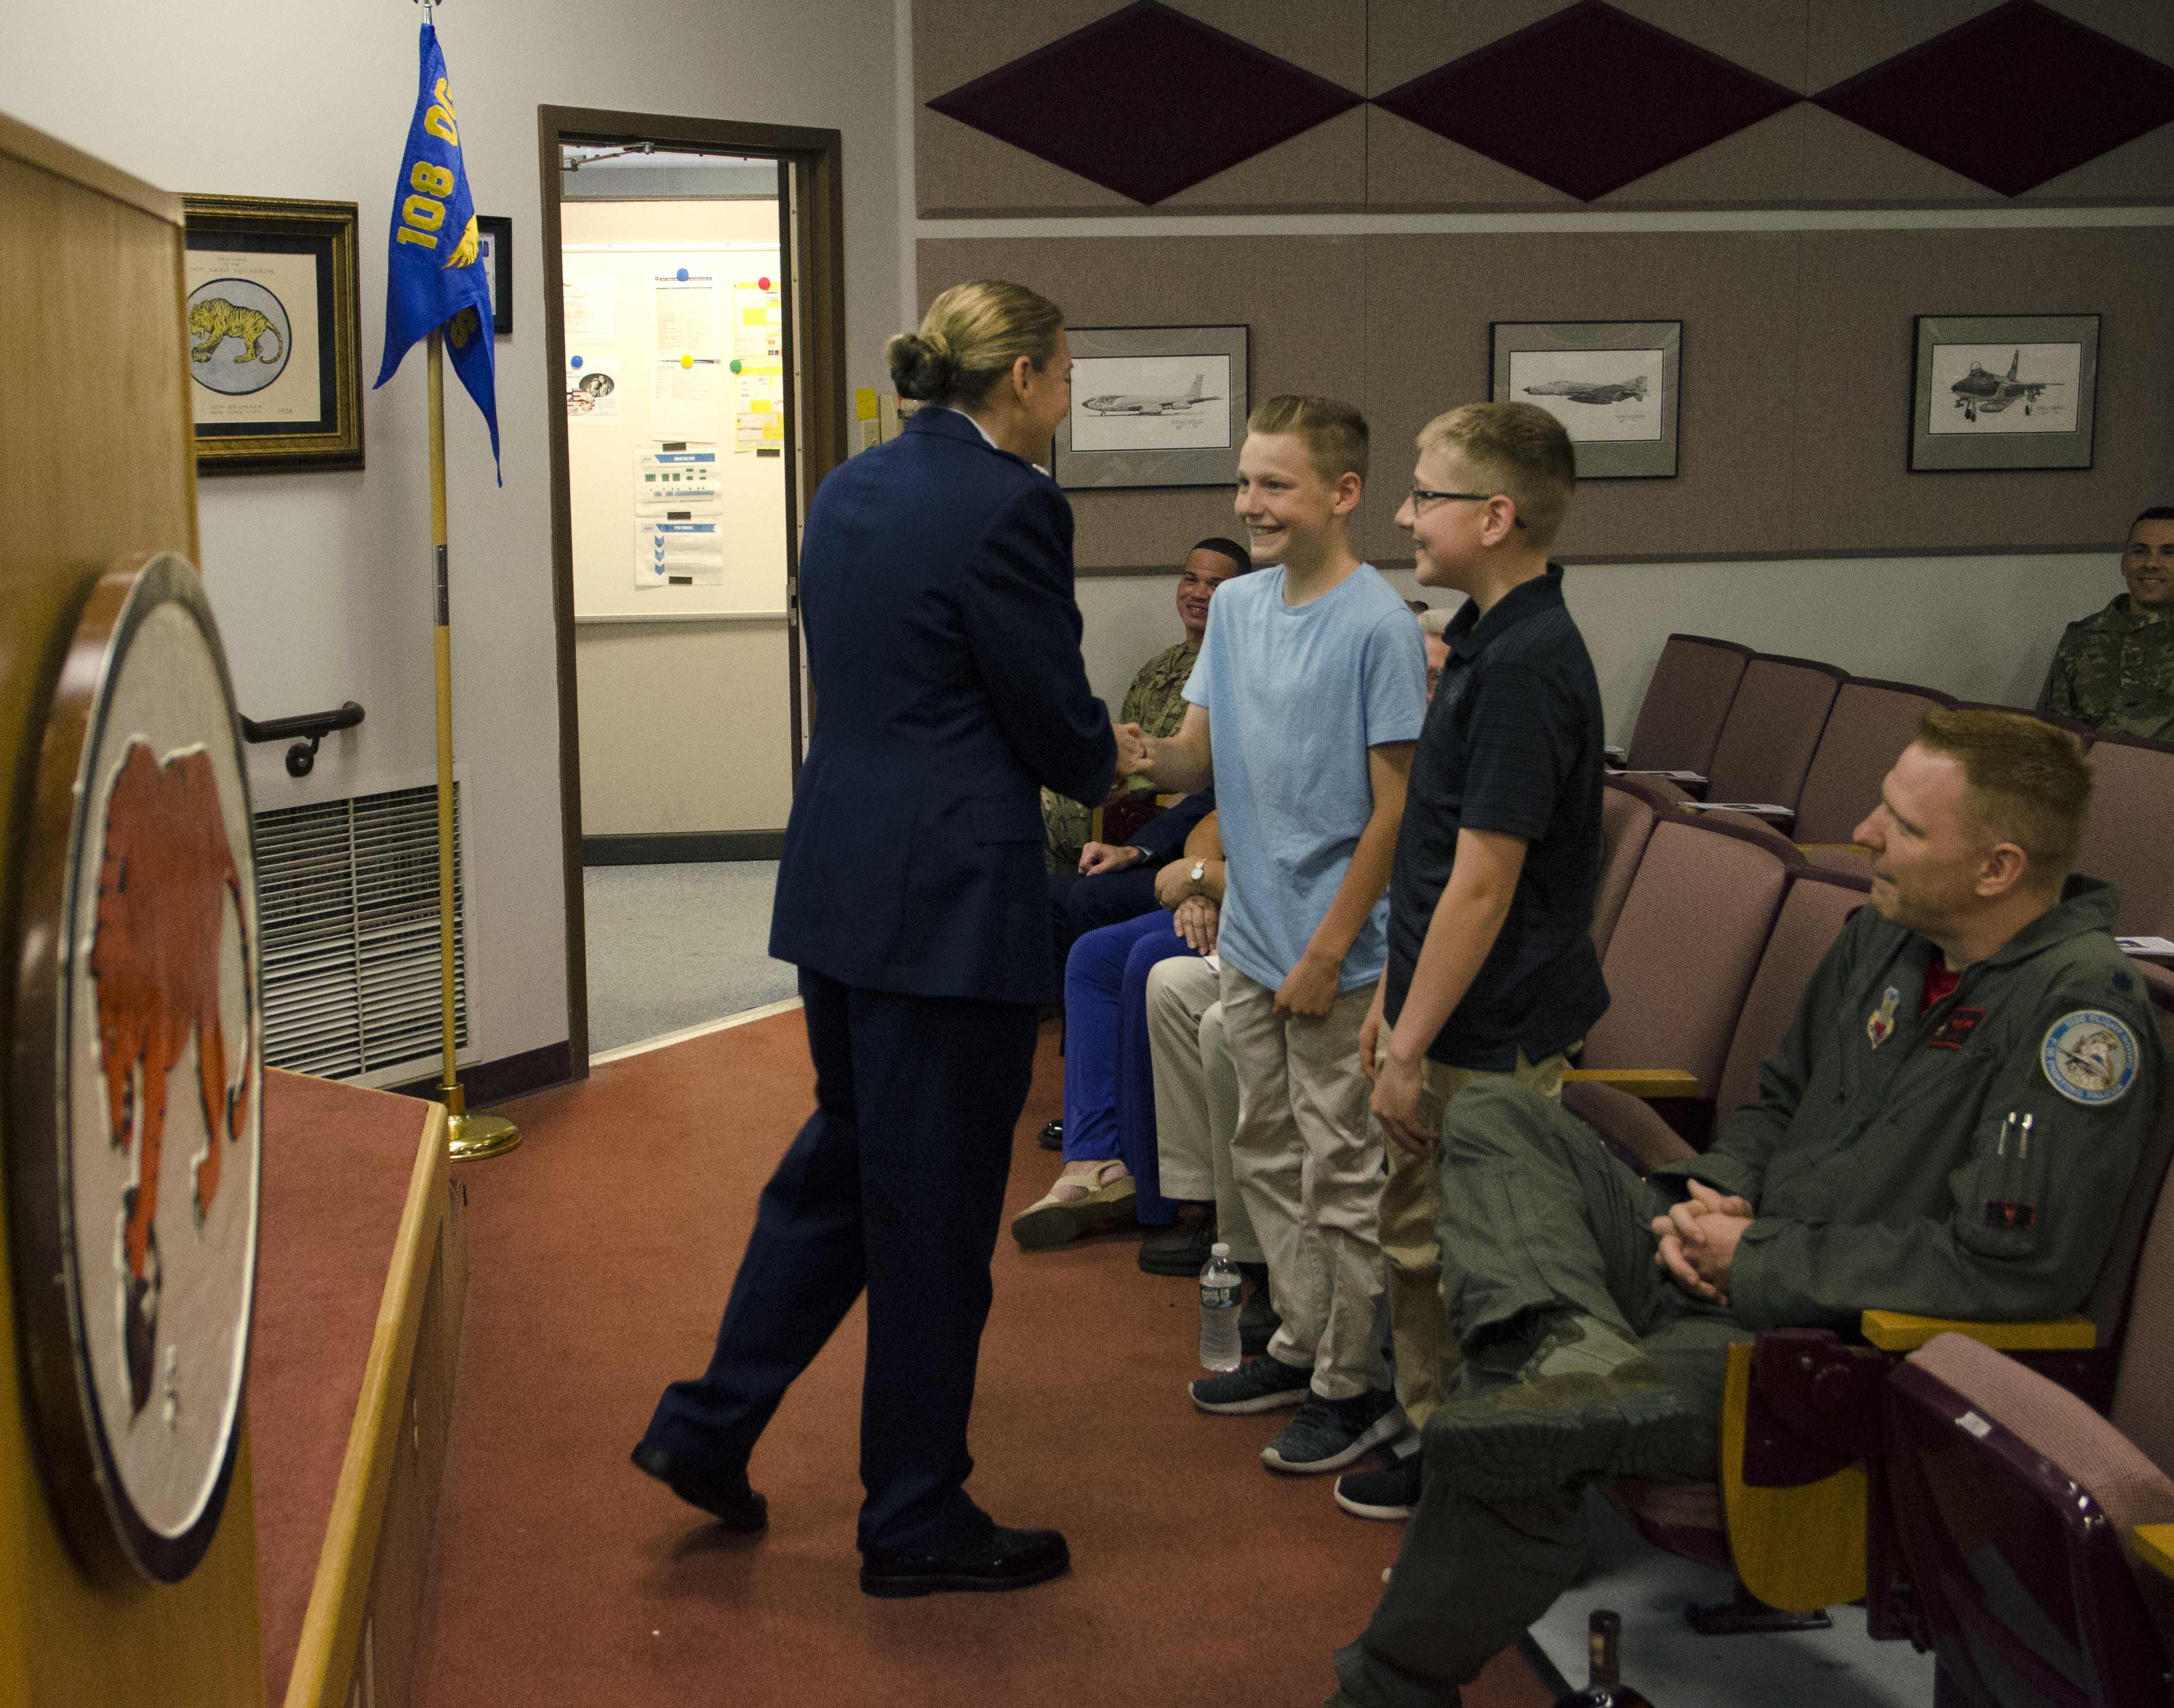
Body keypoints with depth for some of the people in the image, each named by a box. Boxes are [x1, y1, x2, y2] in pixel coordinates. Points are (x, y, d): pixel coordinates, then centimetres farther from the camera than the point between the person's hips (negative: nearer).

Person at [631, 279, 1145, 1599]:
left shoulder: (851, 490, 11)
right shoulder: (1010, 505, -15)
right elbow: (1055, 725, -12)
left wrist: (1081, 741, 19)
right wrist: (1109, 758, 11)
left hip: (839, 877, 9)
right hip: (952, 895, -8)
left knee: (846, 1156, 23)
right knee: (935, 1205, 4)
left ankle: (711, 1428, 27)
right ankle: (917, 1522, 18)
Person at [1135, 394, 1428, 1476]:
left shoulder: (1377, 626, -16)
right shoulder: (1236, 607, 6)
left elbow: (1394, 807, -16)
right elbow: (1199, 760, 6)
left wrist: (1328, 952, -16)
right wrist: (1138, 755, -17)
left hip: (1337, 953, -7)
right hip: (1250, 939, 7)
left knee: (1341, 1174, 2)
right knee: (1268, 1157, 18)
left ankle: (1356, 1387, 15)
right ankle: (1302, 1347, 32)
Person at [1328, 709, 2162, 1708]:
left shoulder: (2083, 1009, -18)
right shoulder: (1887, 933, 8)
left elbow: (2017, 1265, -23)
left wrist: (1755, 1262, -16)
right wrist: (1711, 1192, 0)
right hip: (1729, 1266, 9)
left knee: (1488, 1436, -26)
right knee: (1494, 1116, 2)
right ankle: (1573, 1345, -24)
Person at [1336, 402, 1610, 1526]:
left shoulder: (1524, 666, -22)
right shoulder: (1488, 642, 9)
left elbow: (1482, 884, -23)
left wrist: (1412, 1048, -19)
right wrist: (1393, 995, 17)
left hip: (1491, 1039, -10)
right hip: (1450, 1018, 10)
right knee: (1417, 1240, 20)